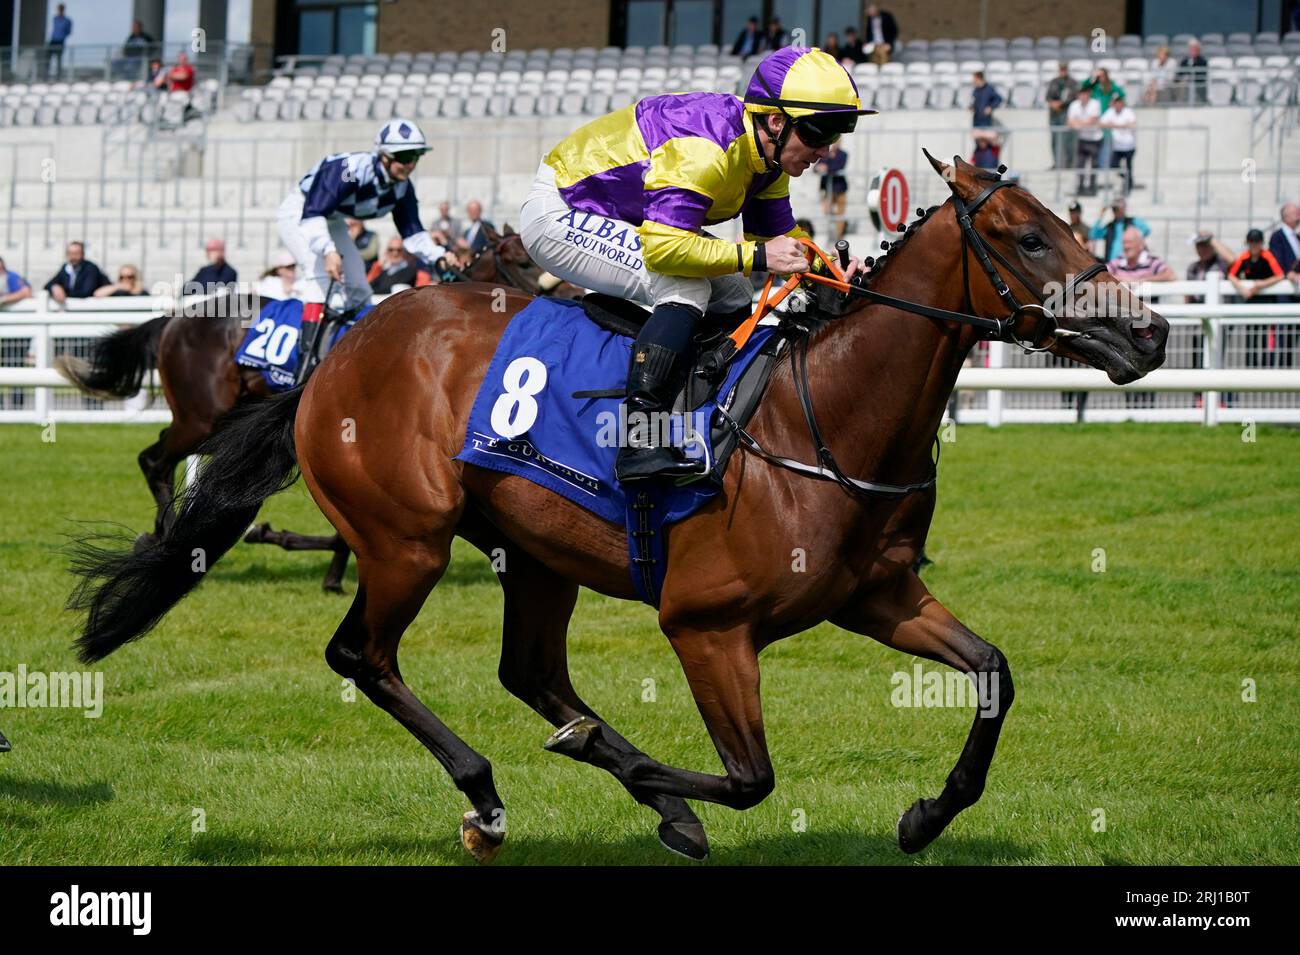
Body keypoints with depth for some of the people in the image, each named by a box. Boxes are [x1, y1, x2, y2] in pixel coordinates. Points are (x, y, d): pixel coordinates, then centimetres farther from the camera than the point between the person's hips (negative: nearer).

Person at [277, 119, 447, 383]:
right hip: (299, 214, -9)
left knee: (358, 290, 6)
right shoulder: (352, 170, -36)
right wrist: (328, 251, -53)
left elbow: (412, 232, -3)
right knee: (320, 273, -28)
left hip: (332, 221, 9)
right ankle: (307, 357, -34)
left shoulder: (402, 187, -11)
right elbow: (312, 214, -40)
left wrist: (438, 255, -20)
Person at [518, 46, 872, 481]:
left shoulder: (768, 155, -3)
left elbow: (778, 233, 8)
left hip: (616, 220, 10)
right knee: (685, 286, -27)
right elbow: (662, 247, -39)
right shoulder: (704, 150, -33)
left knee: (733, 298, 5)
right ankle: (638, 443, -33)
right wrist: (758, 256, -37)